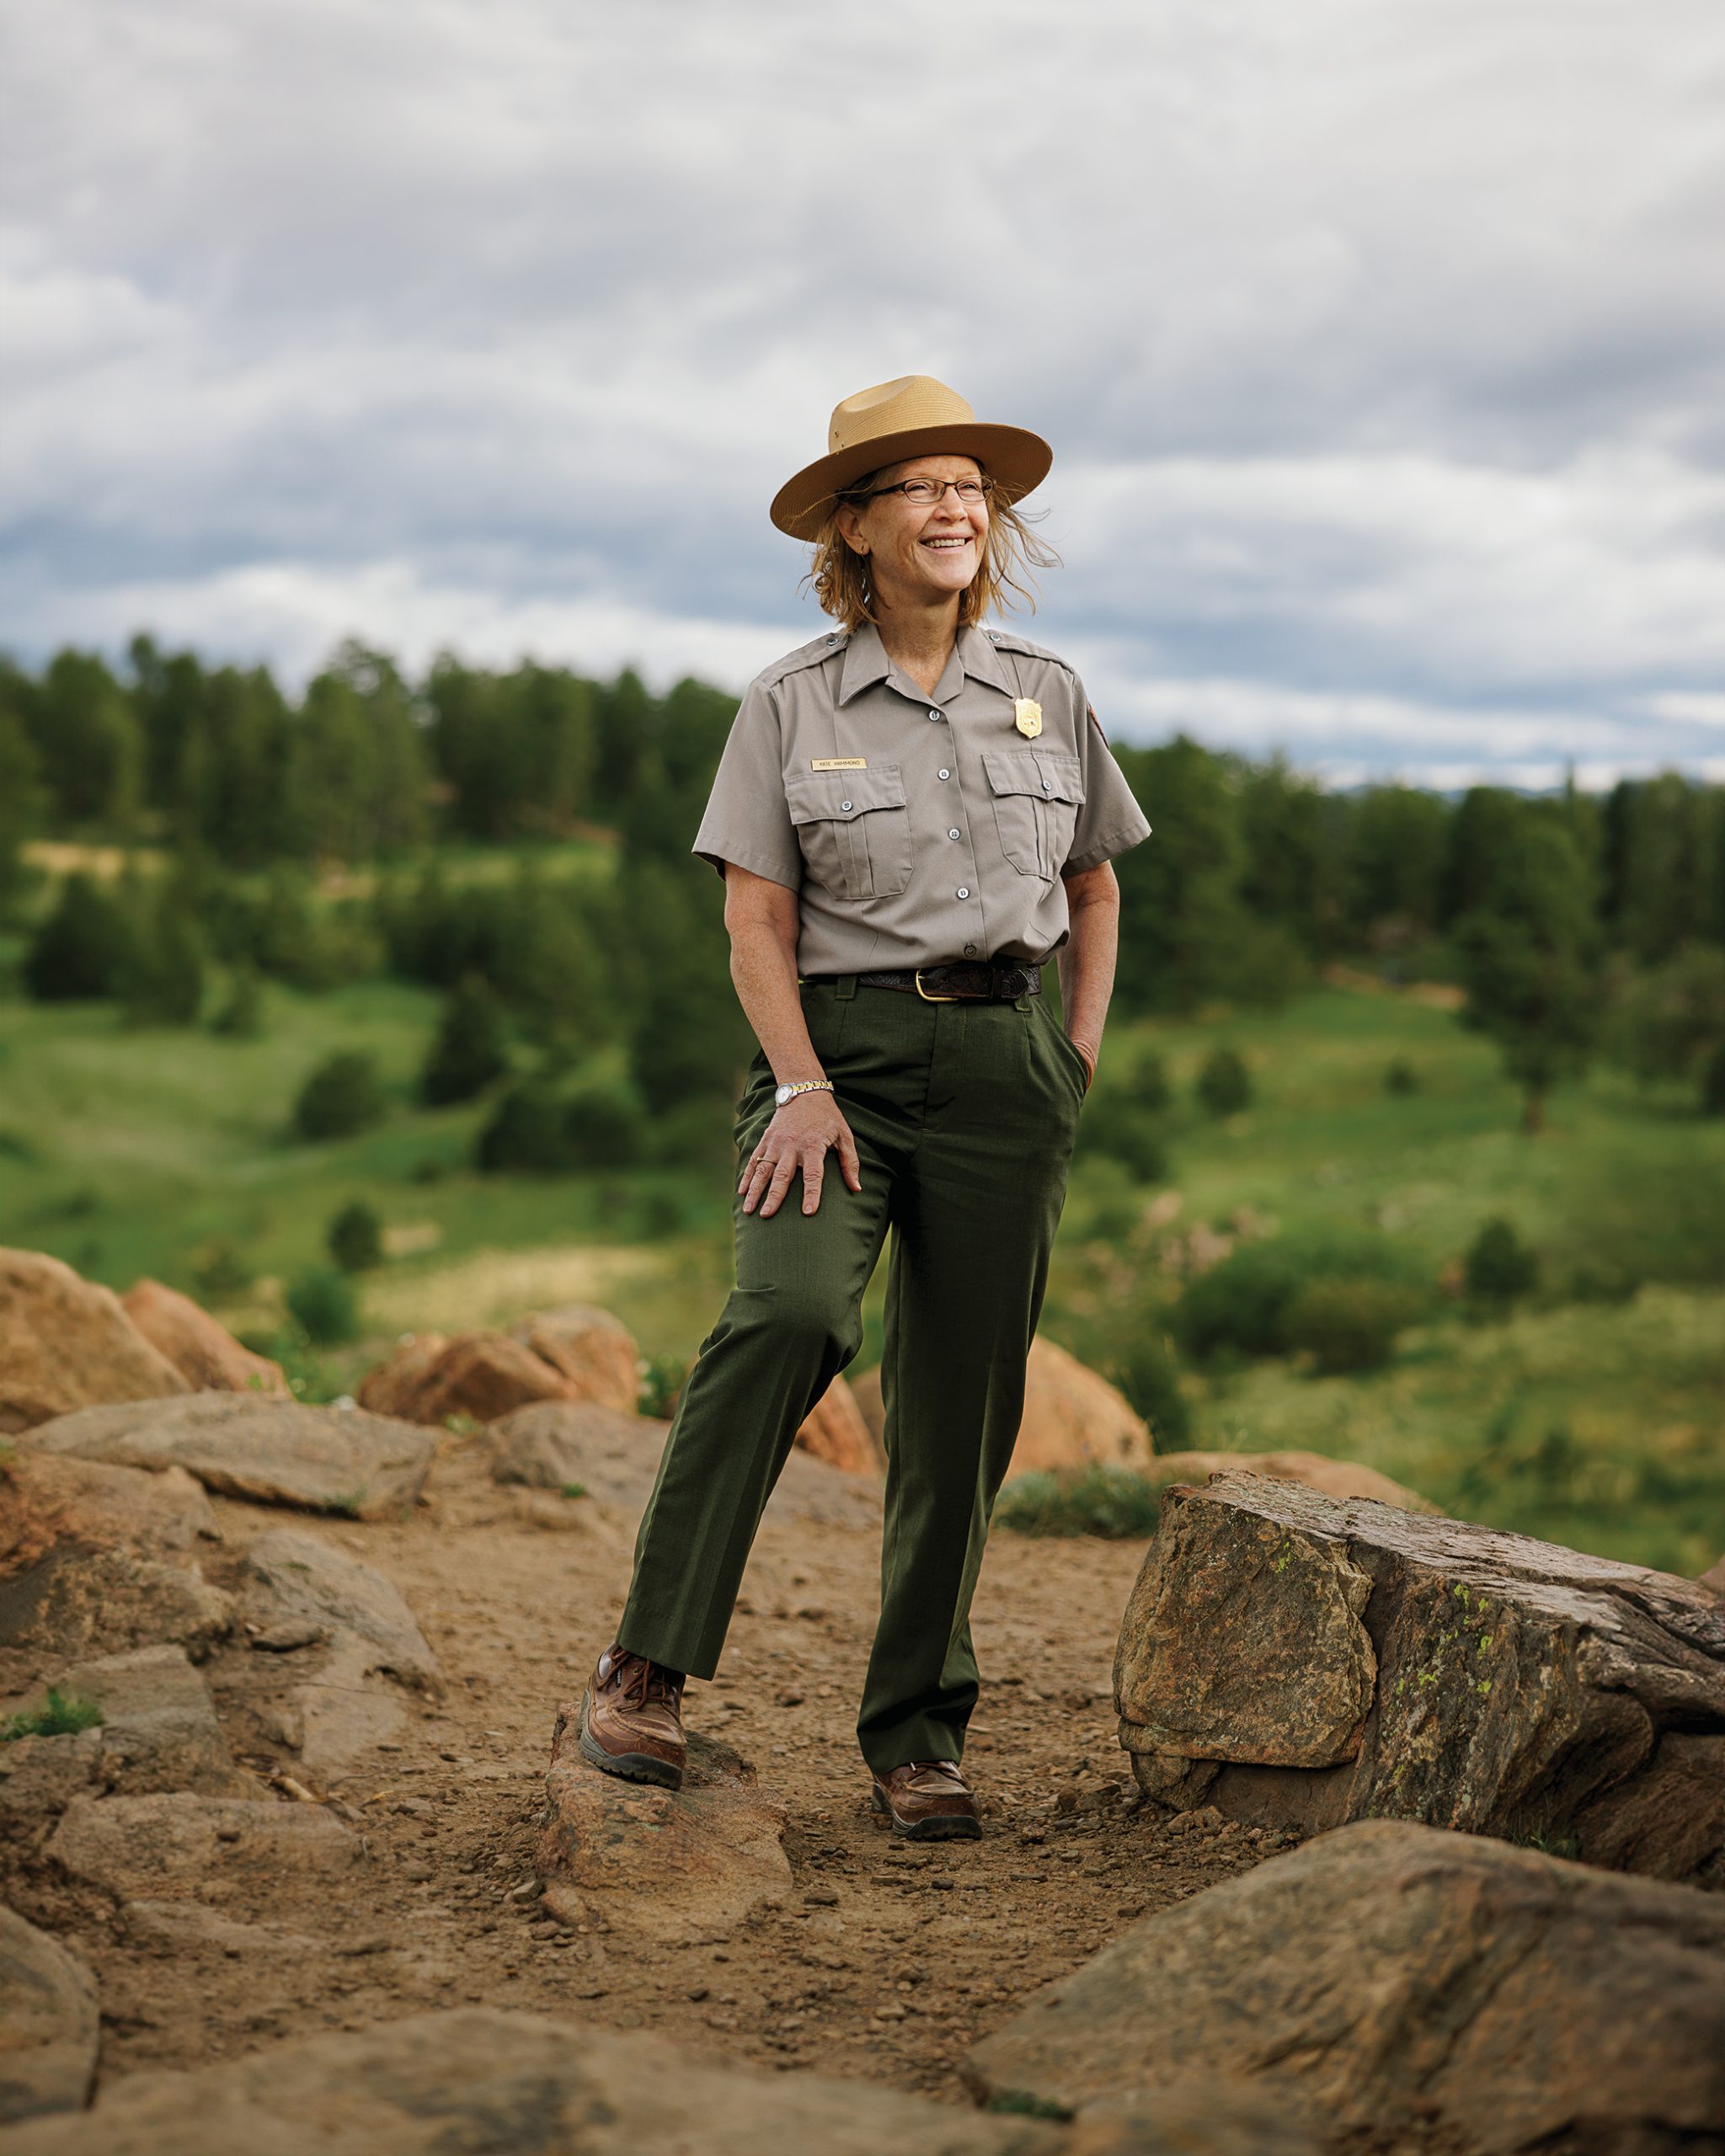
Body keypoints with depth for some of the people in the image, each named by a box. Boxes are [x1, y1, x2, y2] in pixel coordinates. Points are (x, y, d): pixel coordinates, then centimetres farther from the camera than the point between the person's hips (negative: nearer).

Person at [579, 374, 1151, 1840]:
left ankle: (917, 1735, 15)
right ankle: (649, 1667, -20)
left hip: (1007, 1059, 3)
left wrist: (1082, 1050, 9)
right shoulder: (792, 706, 2)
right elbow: (758, 921, -1)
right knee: (790, 1312, -28)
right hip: (843, 1045, -3)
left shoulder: (1048, 695, 10)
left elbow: (1095, 888, 20)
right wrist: (802, 1086, -13)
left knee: (964, 1402, 3)